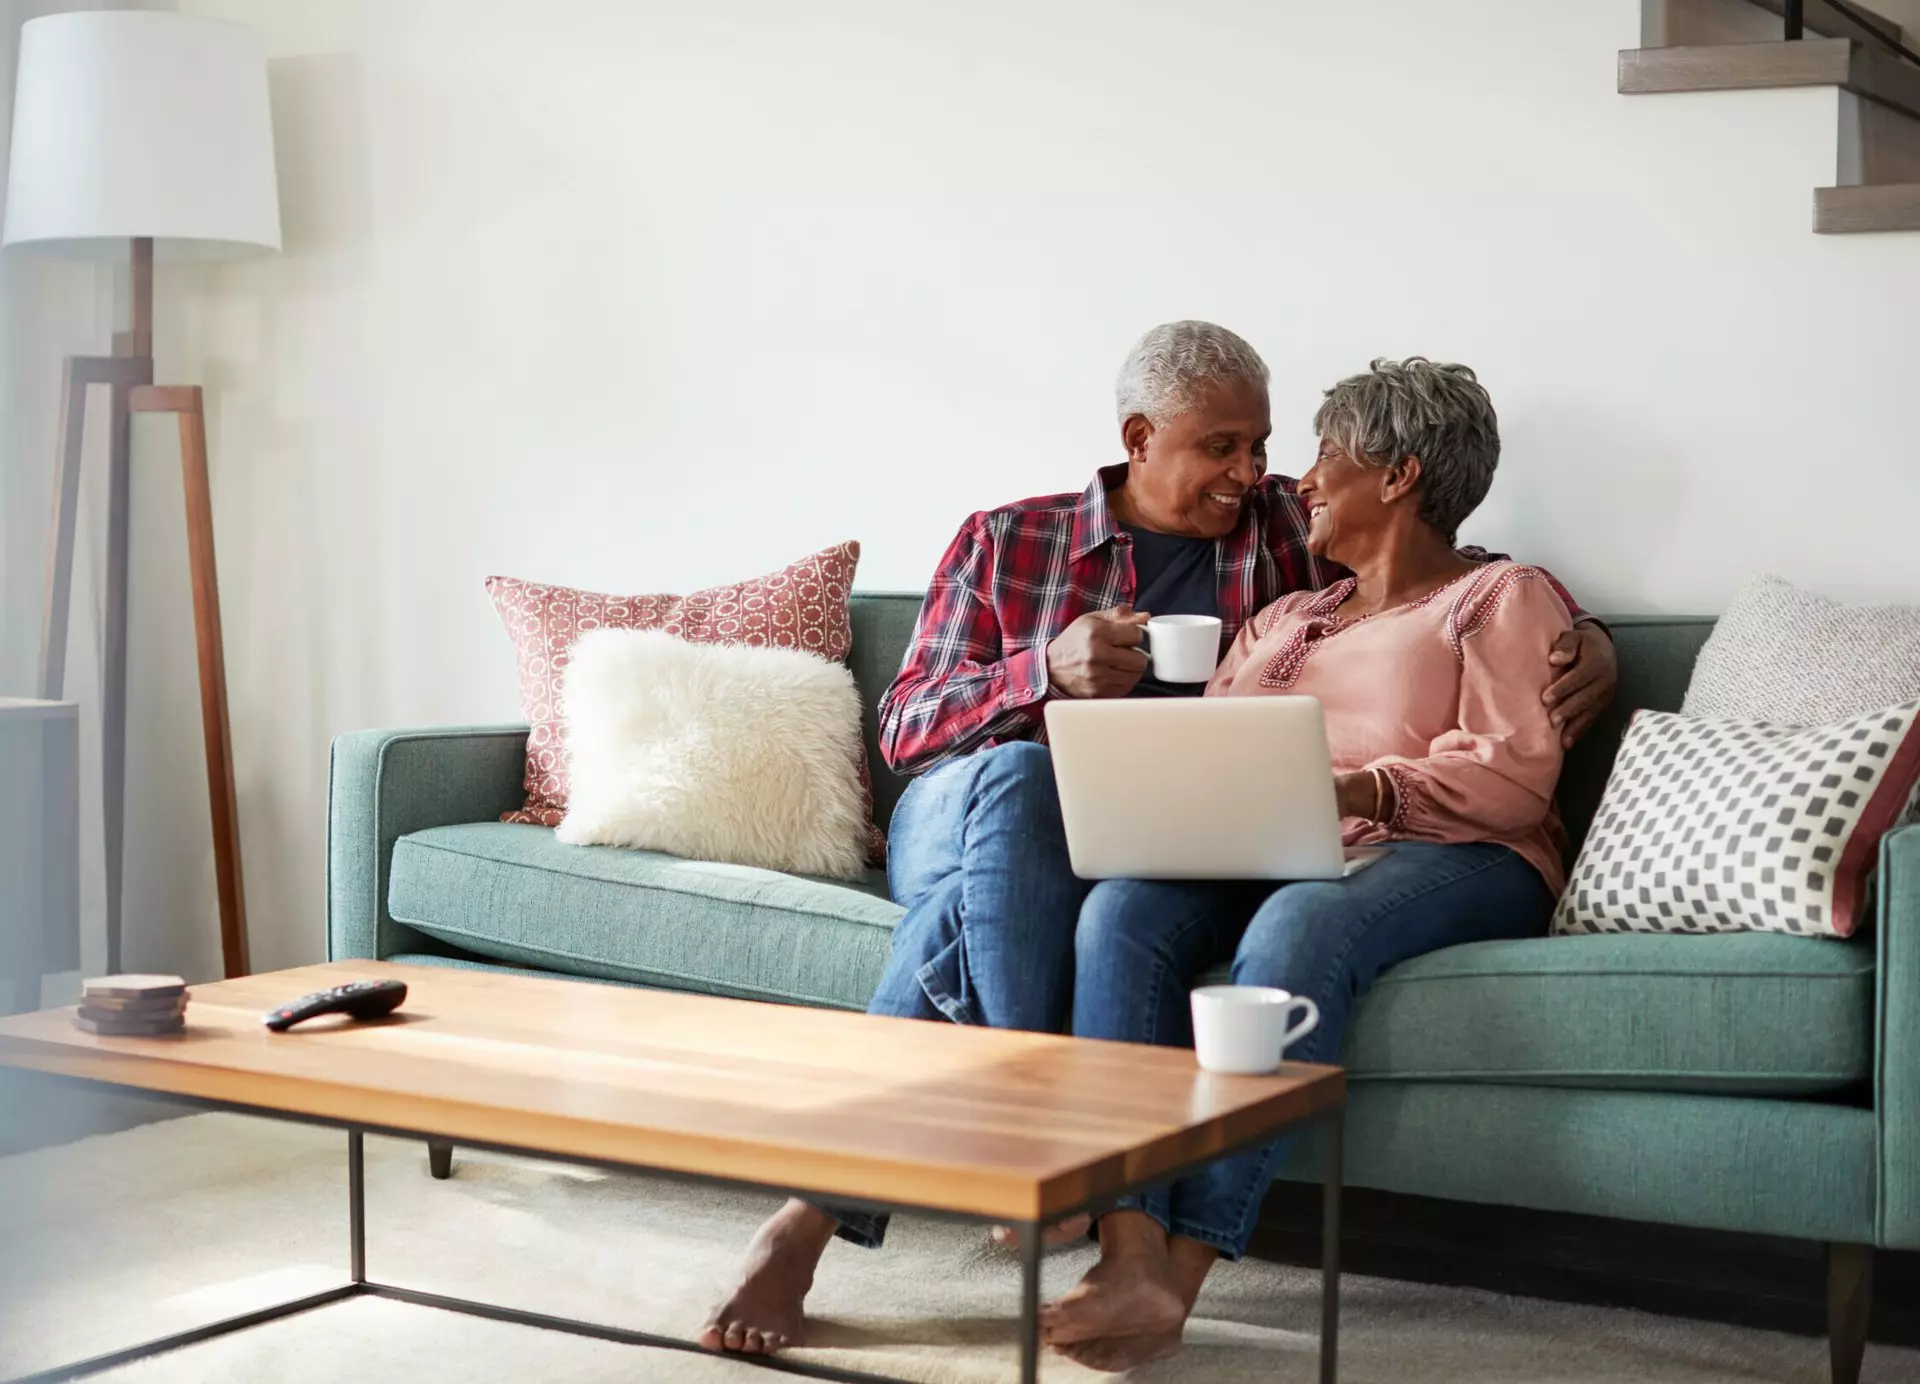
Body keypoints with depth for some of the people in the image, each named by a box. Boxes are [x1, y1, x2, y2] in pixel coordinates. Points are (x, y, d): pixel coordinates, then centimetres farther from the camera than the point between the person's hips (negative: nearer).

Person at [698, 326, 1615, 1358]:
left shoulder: (1289, 529, 15)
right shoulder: (1004, 540, 11)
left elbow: (1467, 571, 17)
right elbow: (902, 728, 5)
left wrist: (1584, 633, -4)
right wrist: (1047, 671, -13)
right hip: (956, 817, 0)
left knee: (967, 920, -35)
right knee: (1018, 776, -37)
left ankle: (816, 1208, -33)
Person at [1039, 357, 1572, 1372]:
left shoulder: (1501, 597, 13)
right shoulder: (1282, 620, 32)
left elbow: (1513, 775, -5)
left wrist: (1357, 790, -22)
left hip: (1444, 858, -5)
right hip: (1264, 861, 5)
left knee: (1296, 927, -38)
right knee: (1121, 909, -28)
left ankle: (1179, 1276, -41)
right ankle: (1130, 1257, -40)